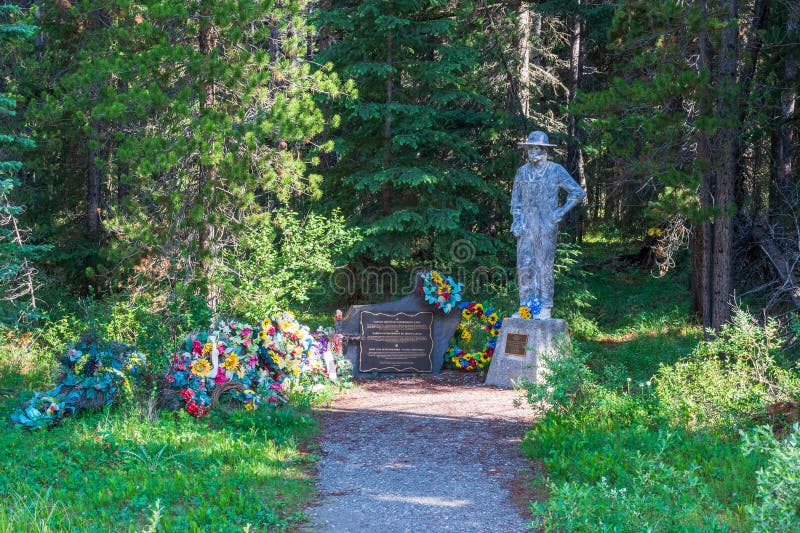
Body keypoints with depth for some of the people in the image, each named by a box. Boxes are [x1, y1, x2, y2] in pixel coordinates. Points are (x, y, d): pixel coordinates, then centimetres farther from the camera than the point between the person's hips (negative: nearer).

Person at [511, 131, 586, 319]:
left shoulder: (555, 170, -1)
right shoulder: (522, 171, 11)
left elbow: (578, 193, 3)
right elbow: (515, 200, 17)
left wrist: (561, 212, -2)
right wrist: (516, 222, 6)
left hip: (546, 226, -4)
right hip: (526, 226, 4)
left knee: (544, 266, -2)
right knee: (524, 265, 2)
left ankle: (545, 308, 4)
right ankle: (525, 306, 10)